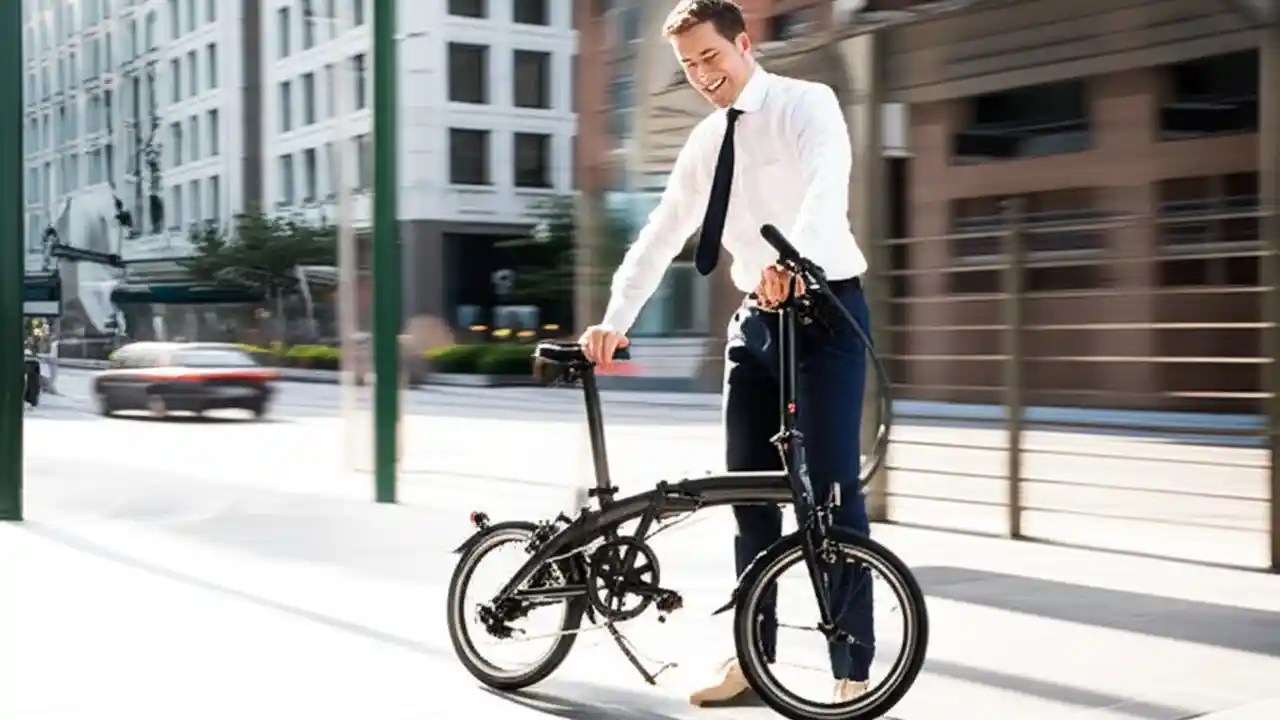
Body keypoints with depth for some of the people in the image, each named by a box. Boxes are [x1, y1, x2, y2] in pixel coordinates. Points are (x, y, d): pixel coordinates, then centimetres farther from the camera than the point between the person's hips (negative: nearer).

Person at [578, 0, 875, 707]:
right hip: (753, 317, 7)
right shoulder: (706, 141, 11)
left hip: (824, 310, -7)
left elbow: (826, 186, -28)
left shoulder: (807, 104, -9)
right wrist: (615, 320, 0)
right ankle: (754, 656, 16)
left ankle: (852, 672, -5)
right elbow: (660, 235, 10)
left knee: (831, 486, -9)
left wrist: (791, 259, -48)